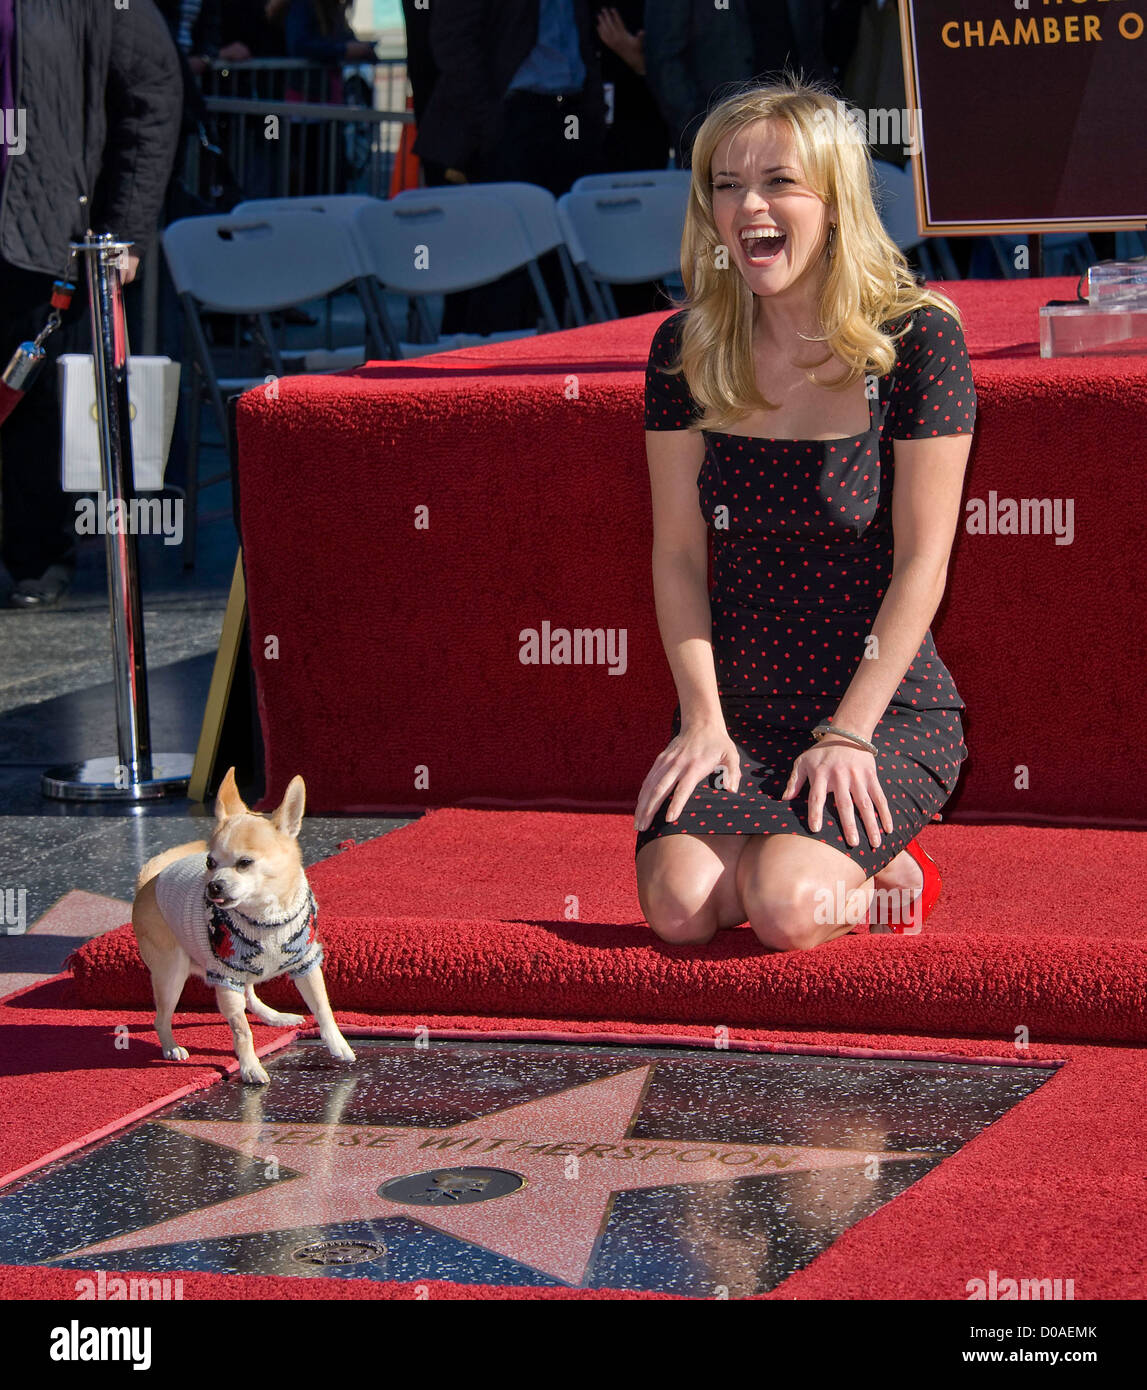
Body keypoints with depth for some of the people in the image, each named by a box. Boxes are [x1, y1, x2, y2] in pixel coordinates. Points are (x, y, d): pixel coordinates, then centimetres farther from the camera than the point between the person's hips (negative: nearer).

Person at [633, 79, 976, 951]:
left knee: (784, 908, -27)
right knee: (679, 904, -22)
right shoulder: (688, 349, 3)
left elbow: (922, 562, -10)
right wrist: (703, 720, -7)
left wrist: (849, 733, -15)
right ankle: (862, 867, 9)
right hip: (739, 708, 4)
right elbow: (679, 555, 4)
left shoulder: (916, 339, -9)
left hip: (891, 712, -4)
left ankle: (884, 875, 8)